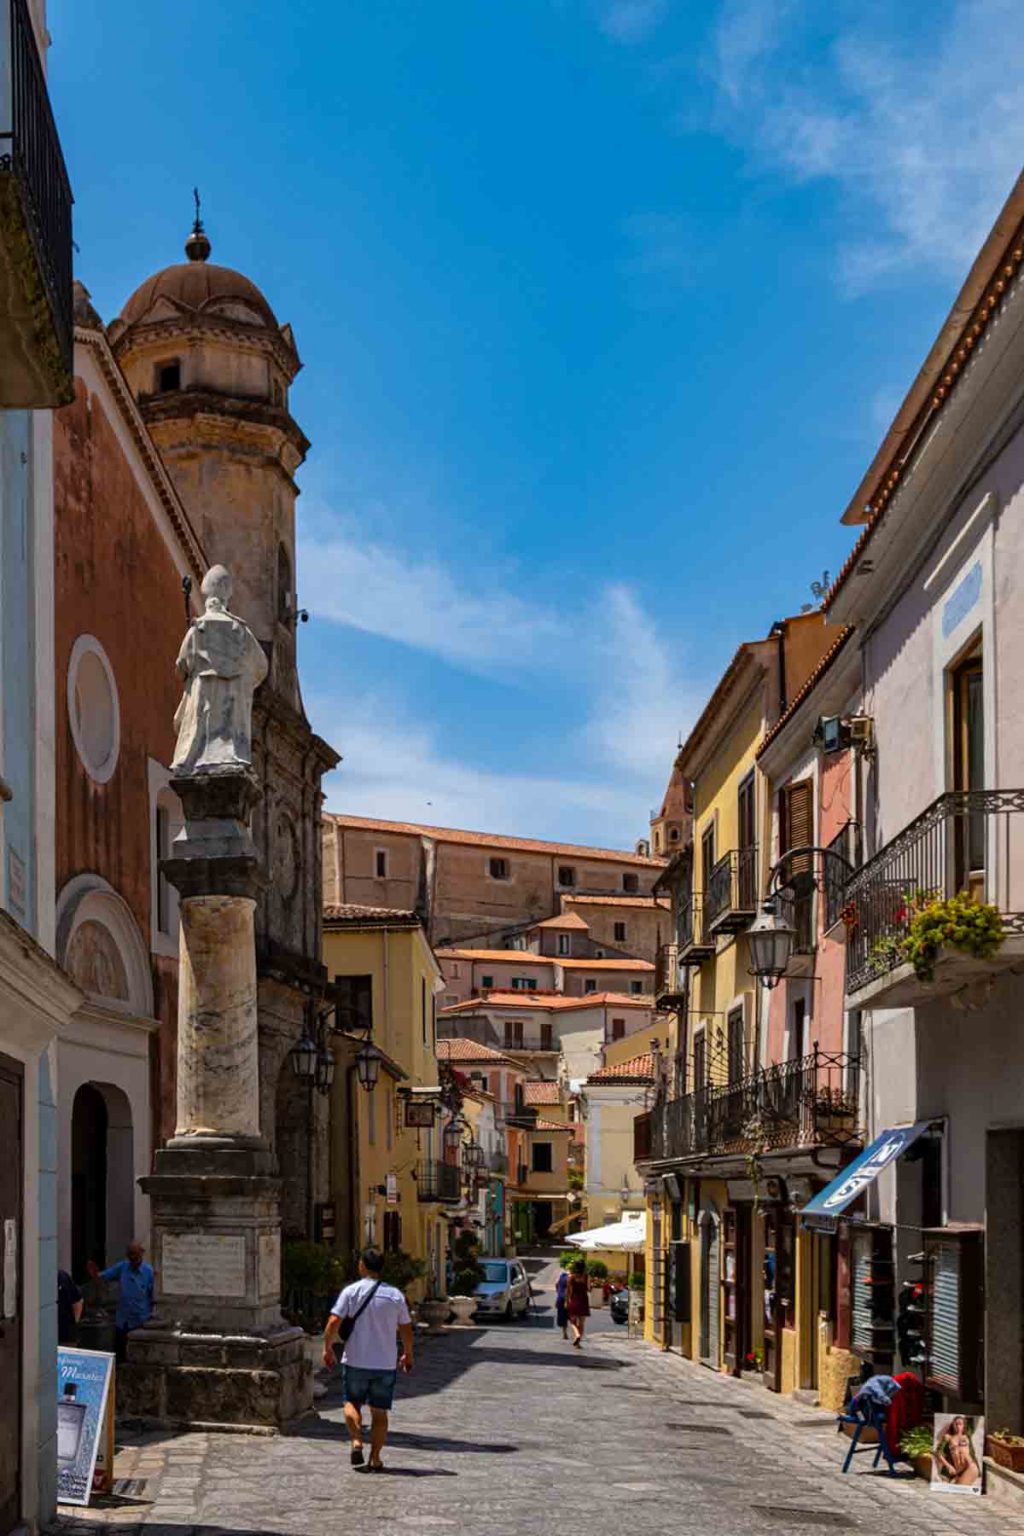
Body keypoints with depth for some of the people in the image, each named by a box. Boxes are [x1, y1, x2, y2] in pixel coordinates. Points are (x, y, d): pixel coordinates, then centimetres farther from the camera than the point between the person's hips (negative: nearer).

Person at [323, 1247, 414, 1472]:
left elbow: (334, 1322, -12)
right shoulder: (395, 1295, 1)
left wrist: (328, 1348, 2)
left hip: (355, 1361, -1)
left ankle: (356, 1441, -6)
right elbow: (406, 1329, 7)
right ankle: (375, 1458, 6)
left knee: (352, 1402, 16)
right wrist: (408, 1355, 22)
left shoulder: (351, 1291, -6)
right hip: (386, 1364, 1)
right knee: (380, 1412, 10)